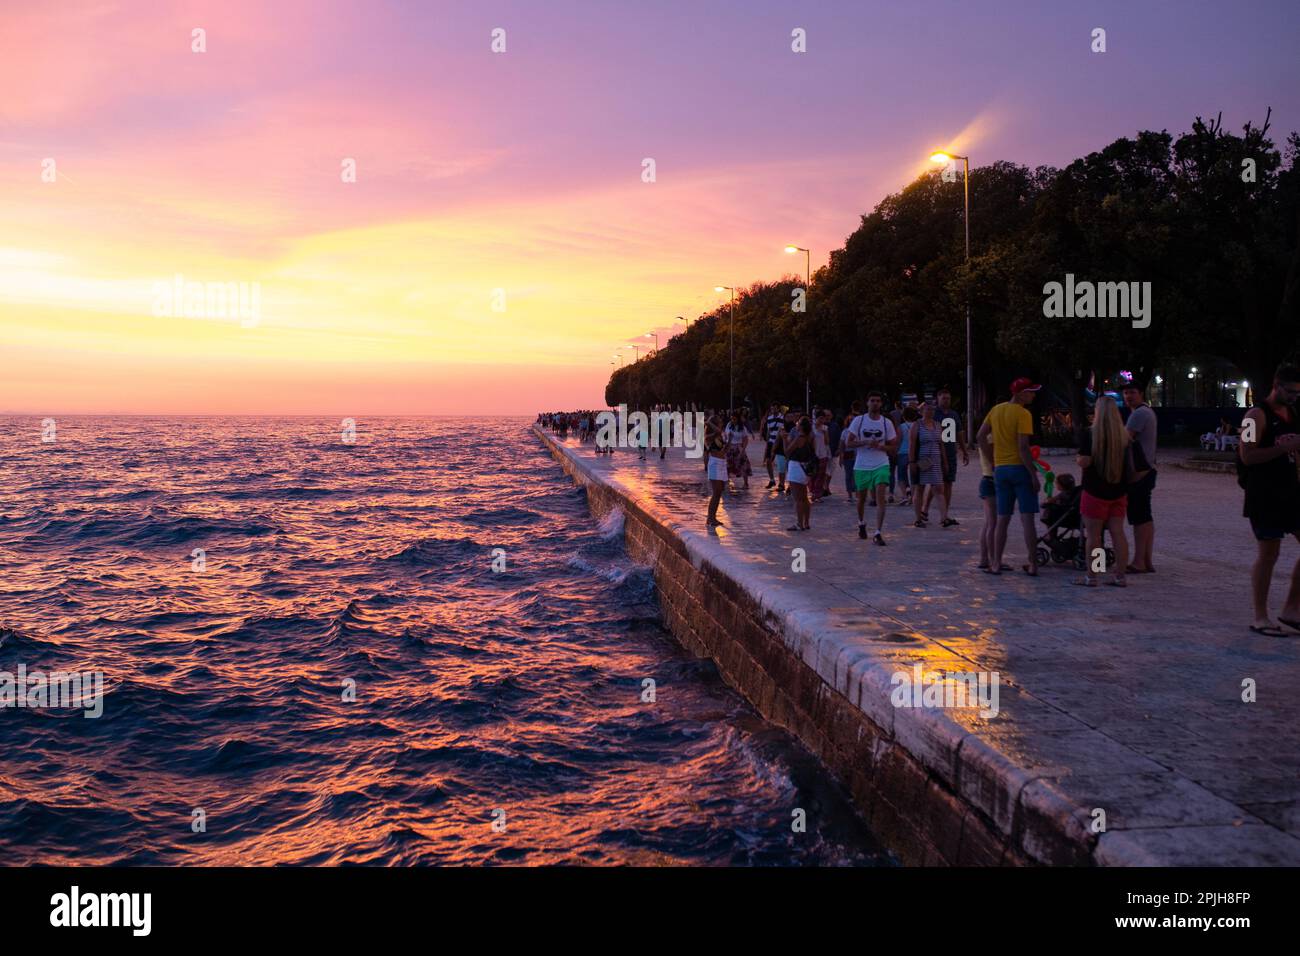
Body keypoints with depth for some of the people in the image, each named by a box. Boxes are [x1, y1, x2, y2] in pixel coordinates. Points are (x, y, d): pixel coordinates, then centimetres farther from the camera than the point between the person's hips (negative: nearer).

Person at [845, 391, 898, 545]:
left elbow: (893, 446, 7)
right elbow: (849, 442, -1)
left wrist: (880, 446, -13)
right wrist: (865, 443, -17)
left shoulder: (887, 422, 2)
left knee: (880, 497, -15)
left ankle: (878, 533, -14)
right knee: (861, 498, 14)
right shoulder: (859, 420, -1)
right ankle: (861, 524, 41)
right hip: (862, 466, 1)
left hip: (881, 465, -1)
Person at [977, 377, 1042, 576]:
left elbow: (981, 437, 9)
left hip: (1000, 469, 5)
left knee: (1002, 519, 10)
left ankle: (996, 564, 9)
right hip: (1020, 468, -5)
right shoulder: (1023, 414, -11)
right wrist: (1034, 475, -14)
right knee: (1027, 519, -1)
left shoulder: (996, 410, 8)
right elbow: (1023, 447, -18)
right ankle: (1033, 565, 2)